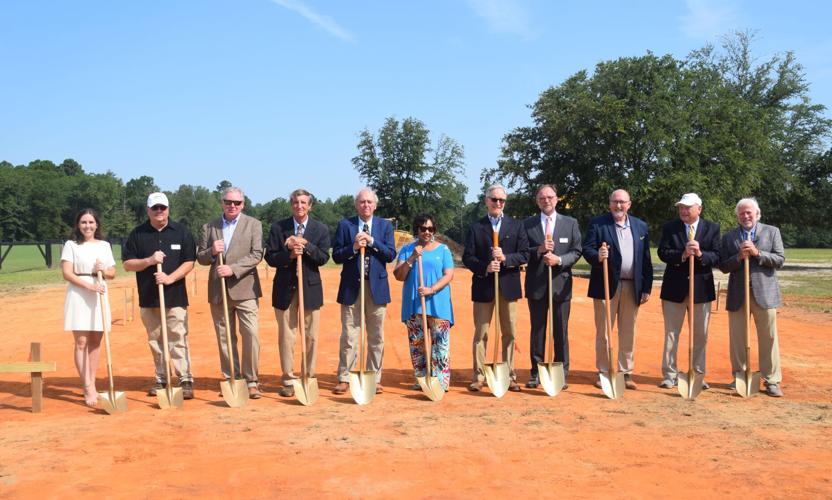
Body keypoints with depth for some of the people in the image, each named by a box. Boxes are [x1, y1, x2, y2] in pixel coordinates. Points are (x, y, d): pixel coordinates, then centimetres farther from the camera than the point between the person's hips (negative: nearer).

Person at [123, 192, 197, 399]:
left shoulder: (181, 231, 2)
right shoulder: (137, 234, 6)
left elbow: (189, 262, -1)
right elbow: (127, 264, 3)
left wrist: (170, 278, -16)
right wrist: (149, 261, -15)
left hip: (175, 296, -2)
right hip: (148, 297, 3)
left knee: (178, 339, -5)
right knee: (155, 341, 10)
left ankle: (185, 380, -2)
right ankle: (160, 379, 20)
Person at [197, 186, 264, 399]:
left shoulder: (253, 224, 3)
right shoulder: (209, 227, 10)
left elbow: (256, 255, -6)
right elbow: (200, 257, 12)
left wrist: (232, 269, -17)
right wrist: (211, 252, -10)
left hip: (244, 289, -3)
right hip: (218, 291, 3)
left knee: (251, 334, -8)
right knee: (224, 338, 8)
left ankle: (251, 381, 2)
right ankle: (231, 379, 18)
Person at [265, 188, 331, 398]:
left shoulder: (321, 229, 3)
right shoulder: (278, 227, 3)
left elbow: (323, 258, -6)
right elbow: (270, 257, -2)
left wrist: (305, 245, -19)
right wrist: (289, 255, -19)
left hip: (310, 287, 0)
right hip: (285, 288, 0)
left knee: (311, 337, 4)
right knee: (286, 336, 4)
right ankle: (288, 380, 13)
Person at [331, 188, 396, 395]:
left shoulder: (385, 225, 8)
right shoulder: (345, 225, 5)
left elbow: (391, 254, -2)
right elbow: (336, 256, 0)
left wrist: (372, 241, -13)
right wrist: (353, 247, -16)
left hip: (377, 286, 1)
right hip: (351, 286, -1)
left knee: (376, 337, 6)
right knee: (349, 335, 2)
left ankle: (374, 379, 14)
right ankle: (344, 379, 9)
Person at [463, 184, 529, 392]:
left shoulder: (516, 225, 6)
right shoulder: (476, 227, 4)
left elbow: (524, 255, -1)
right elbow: (467, 257, -1)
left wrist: (505, 258, -17)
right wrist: (484, 267, -17)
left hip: (508, 285, 1)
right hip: (483, 286, -1)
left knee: (509, 333, 6)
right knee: (480, 333, 3)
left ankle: (510, 377, 14)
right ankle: (478, 377, 9)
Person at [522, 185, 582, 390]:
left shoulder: (570, 223, 6)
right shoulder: (527, 224, 5)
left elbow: (577, 251, 2)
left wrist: (559, 260, -15)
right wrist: (538, 250, -18)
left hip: (561, 284, 0)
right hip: (536, 285, 0)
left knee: (561, 331, 5)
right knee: (537, 330, 7)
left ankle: (561, 373, 13)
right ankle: (536, 373, 15)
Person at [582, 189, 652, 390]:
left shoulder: (641, 226, 11)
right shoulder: (597, 223, 1)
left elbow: (646, 259, 9)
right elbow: (587, 249, -4)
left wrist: (647, 288, 5)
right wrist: (597, 256, -27)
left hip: (632, 287, 3)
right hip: (606, 285, -3)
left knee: (628, 333, 8)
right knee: (603, 332, 3)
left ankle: (626, 373, 17)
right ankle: (603, 373, 11)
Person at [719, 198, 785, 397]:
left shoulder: (772, 231, 7)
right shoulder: (729, 236, 9)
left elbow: (779, 260, -2)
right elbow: (723, 266, 4)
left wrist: (757, 253, -14)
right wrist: (739, 257, -13)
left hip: (764, 293, -1)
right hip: (737, 295, 2)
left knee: (768, 338, 1)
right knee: (737, 338, 7)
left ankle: (772, 381, 7)